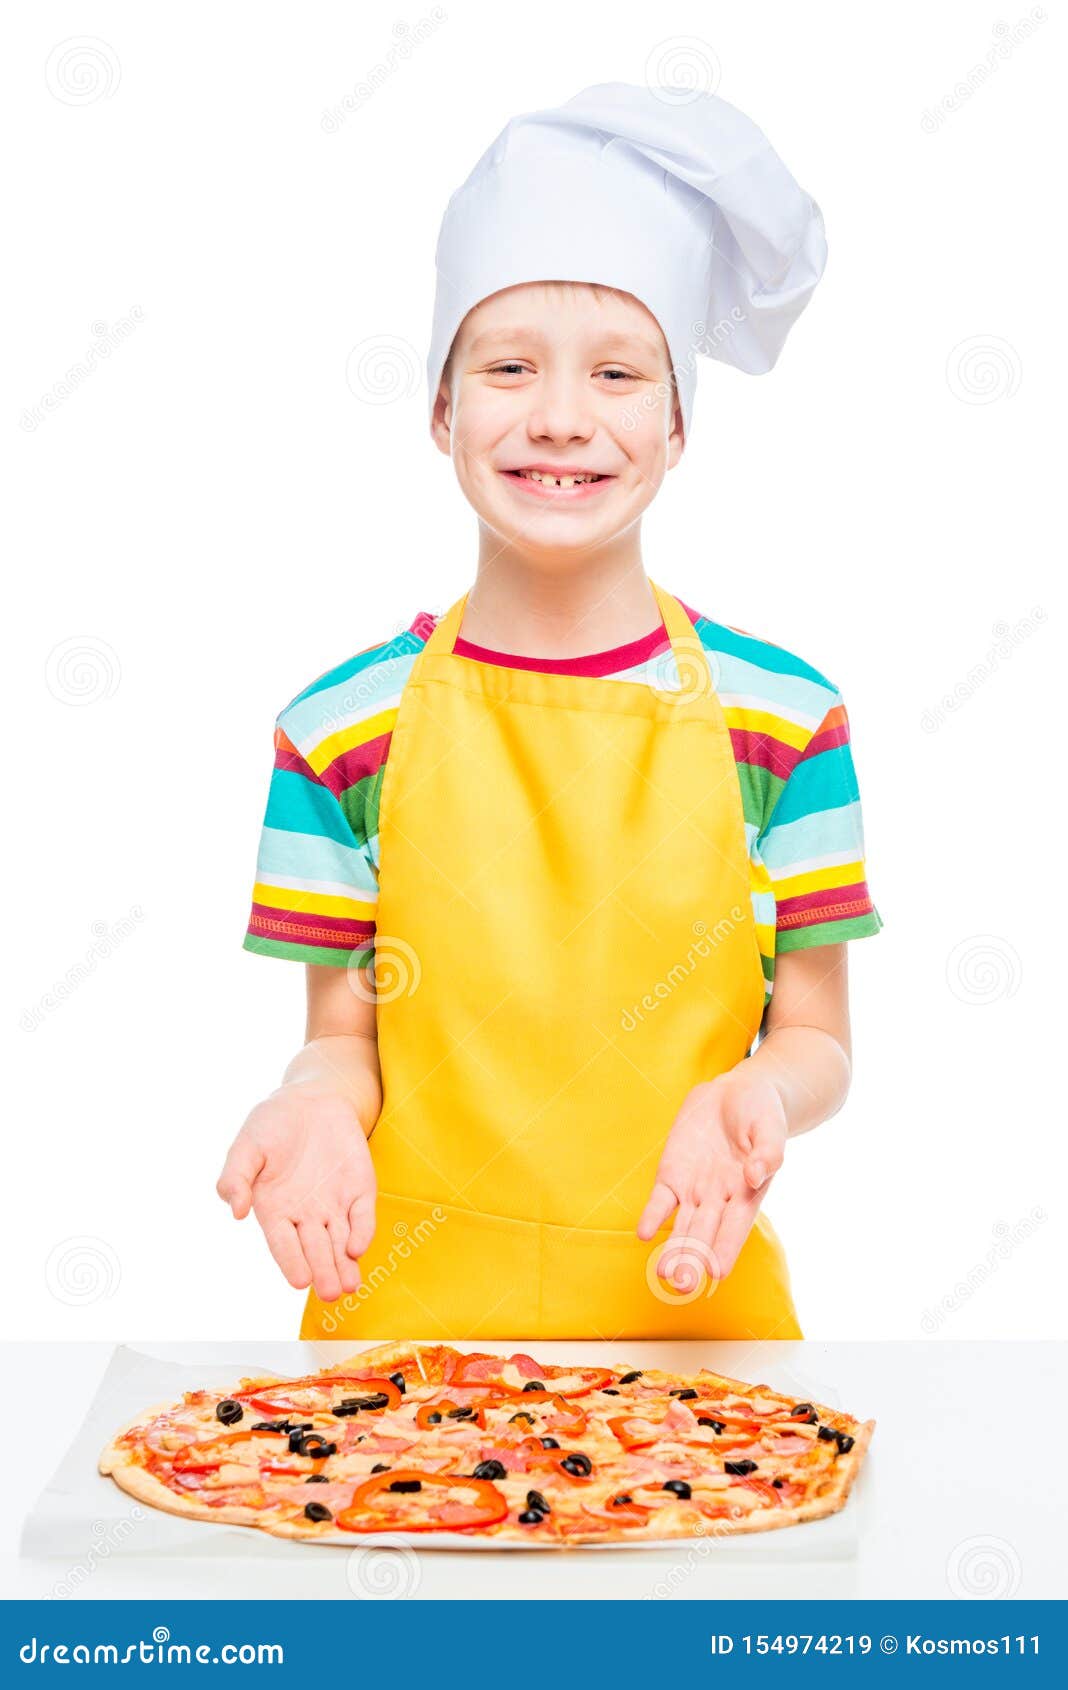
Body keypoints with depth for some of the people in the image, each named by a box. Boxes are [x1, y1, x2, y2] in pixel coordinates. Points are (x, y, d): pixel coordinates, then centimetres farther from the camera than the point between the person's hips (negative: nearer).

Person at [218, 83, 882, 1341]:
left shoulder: (782, 717, -4)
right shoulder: (344, 726, -4)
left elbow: (815, 1038, 1)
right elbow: (344, 1035, 3)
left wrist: (749, 1099, -19)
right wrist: (318, 1099, -18)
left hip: (691, 1302, 1)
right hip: (409, 1302, 0)